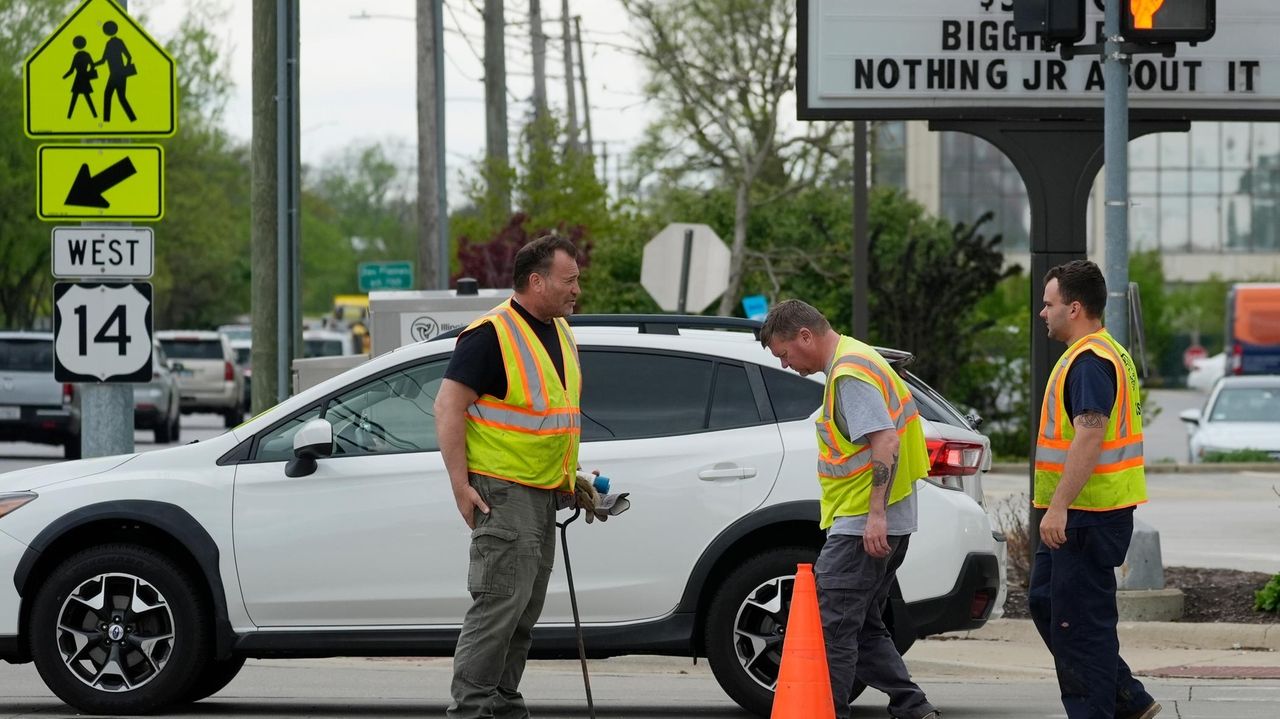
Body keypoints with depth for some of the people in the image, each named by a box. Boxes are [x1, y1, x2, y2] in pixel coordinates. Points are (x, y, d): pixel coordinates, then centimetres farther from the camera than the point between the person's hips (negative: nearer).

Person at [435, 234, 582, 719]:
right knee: (500, 601, -14)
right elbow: (448, 407, -15)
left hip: (543, 494, 9)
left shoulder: (561, 334, 14)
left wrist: (571, 477, 19)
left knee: (525, 610, 11)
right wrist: (460, 485, -19)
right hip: (502, 491, -9)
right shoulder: (491, 335, -13)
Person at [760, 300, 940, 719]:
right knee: (863, 628, 14)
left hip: (863, 525, -11)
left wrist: (876, 514, -28)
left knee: (832, 622, -10)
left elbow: (885, 441, -26)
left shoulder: (850, 374, -16)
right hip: (870, 523, 11)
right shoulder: (853, 361, 17)